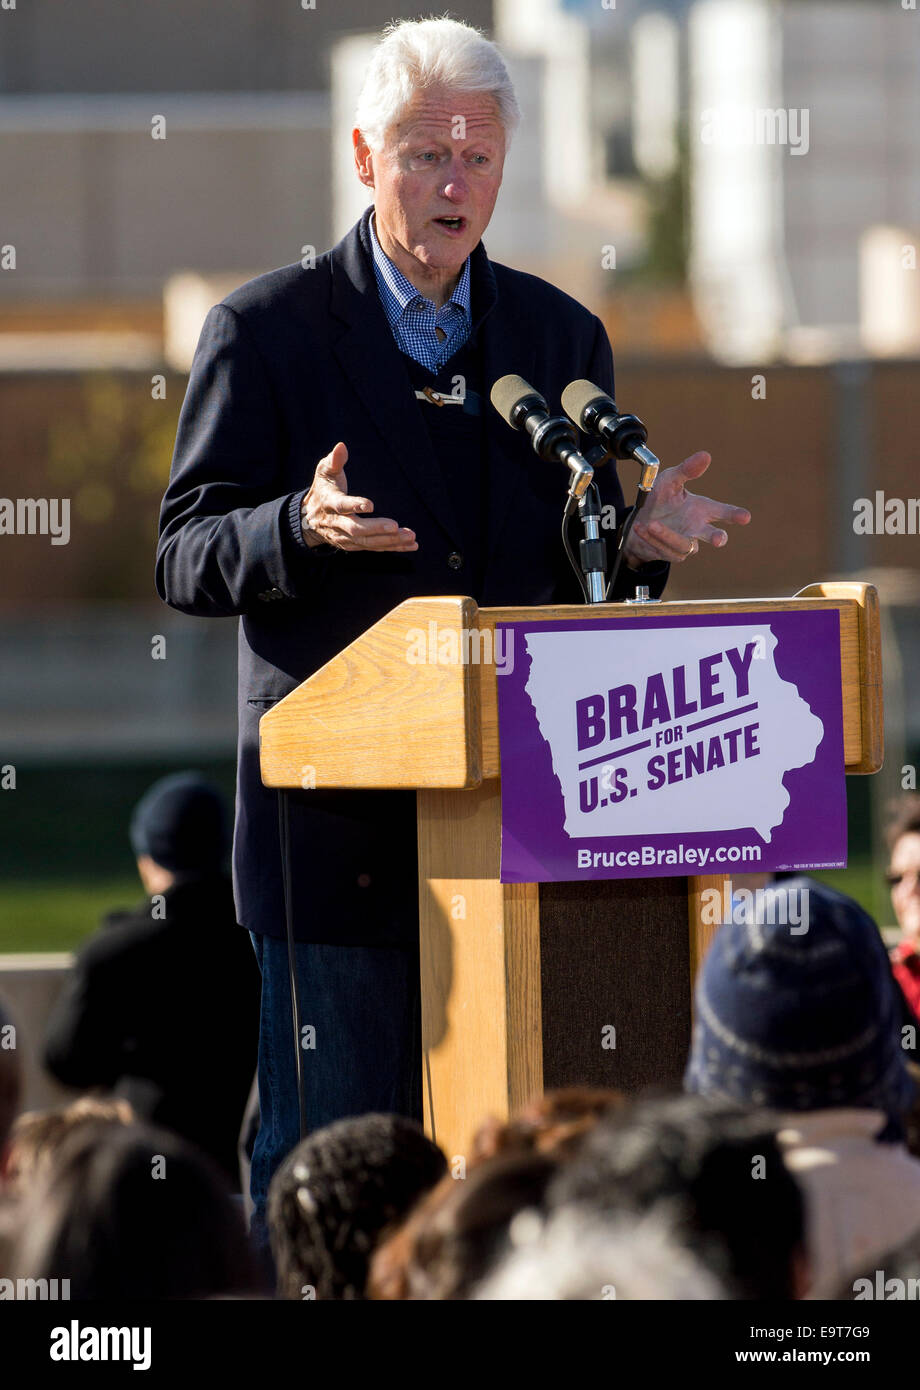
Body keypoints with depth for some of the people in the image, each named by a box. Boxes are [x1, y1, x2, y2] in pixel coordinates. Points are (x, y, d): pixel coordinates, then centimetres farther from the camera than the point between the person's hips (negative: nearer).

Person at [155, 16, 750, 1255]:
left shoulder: (562, 337, 13)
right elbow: (187, 563, -2)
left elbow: (582, 576, 15)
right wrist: (303, 528, -22)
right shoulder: (266, 333, 1)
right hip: (338, 815, -3)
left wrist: (639, 540, -9)